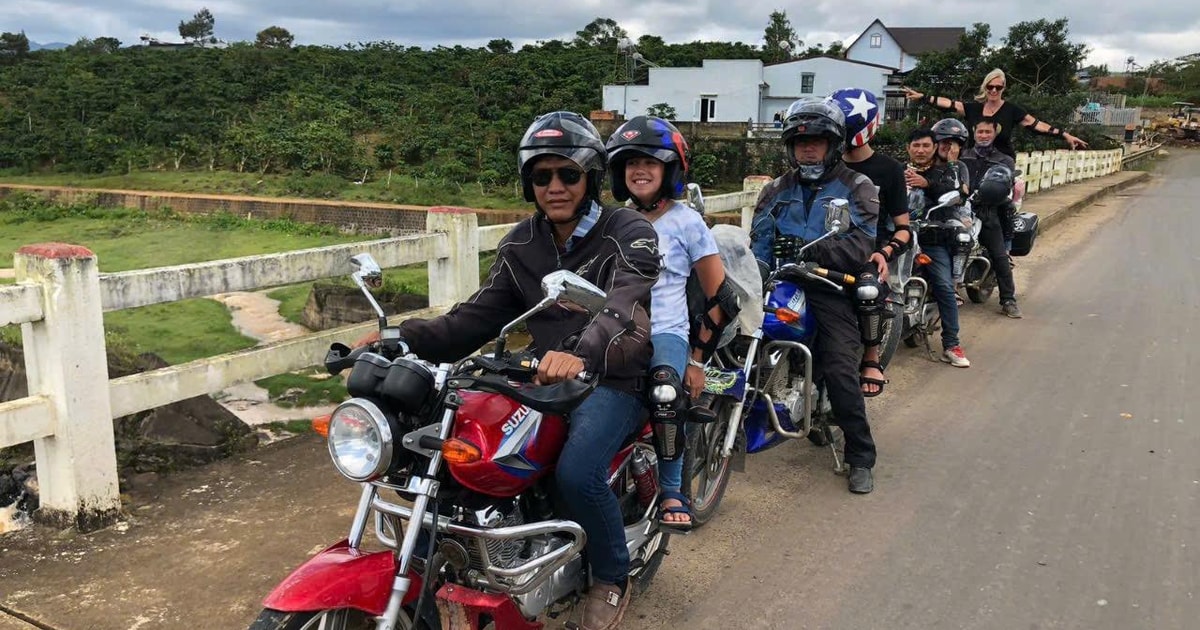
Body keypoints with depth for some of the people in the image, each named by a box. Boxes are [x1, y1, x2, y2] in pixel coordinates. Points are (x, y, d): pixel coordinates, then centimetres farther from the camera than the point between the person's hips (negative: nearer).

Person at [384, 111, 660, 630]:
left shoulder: (629, 234, -12)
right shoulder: (521, 243, 8)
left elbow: (627, 308, -31)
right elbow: (480, 315, 5)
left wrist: (583, 354, -53)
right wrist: (405, 338, -11)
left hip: (614, 378, -6)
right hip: (545, 374, 6)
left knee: (577, 471, -30)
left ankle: (612, 577, 2)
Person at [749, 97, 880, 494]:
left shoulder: (856, 188, 8)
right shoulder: (776, 190, 22)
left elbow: (863, 243, -7)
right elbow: (759, 241, 10)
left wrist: (812, 250, -20)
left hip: (831, 288, -3)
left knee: (840, 372, -15)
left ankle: (861, 457, -2)